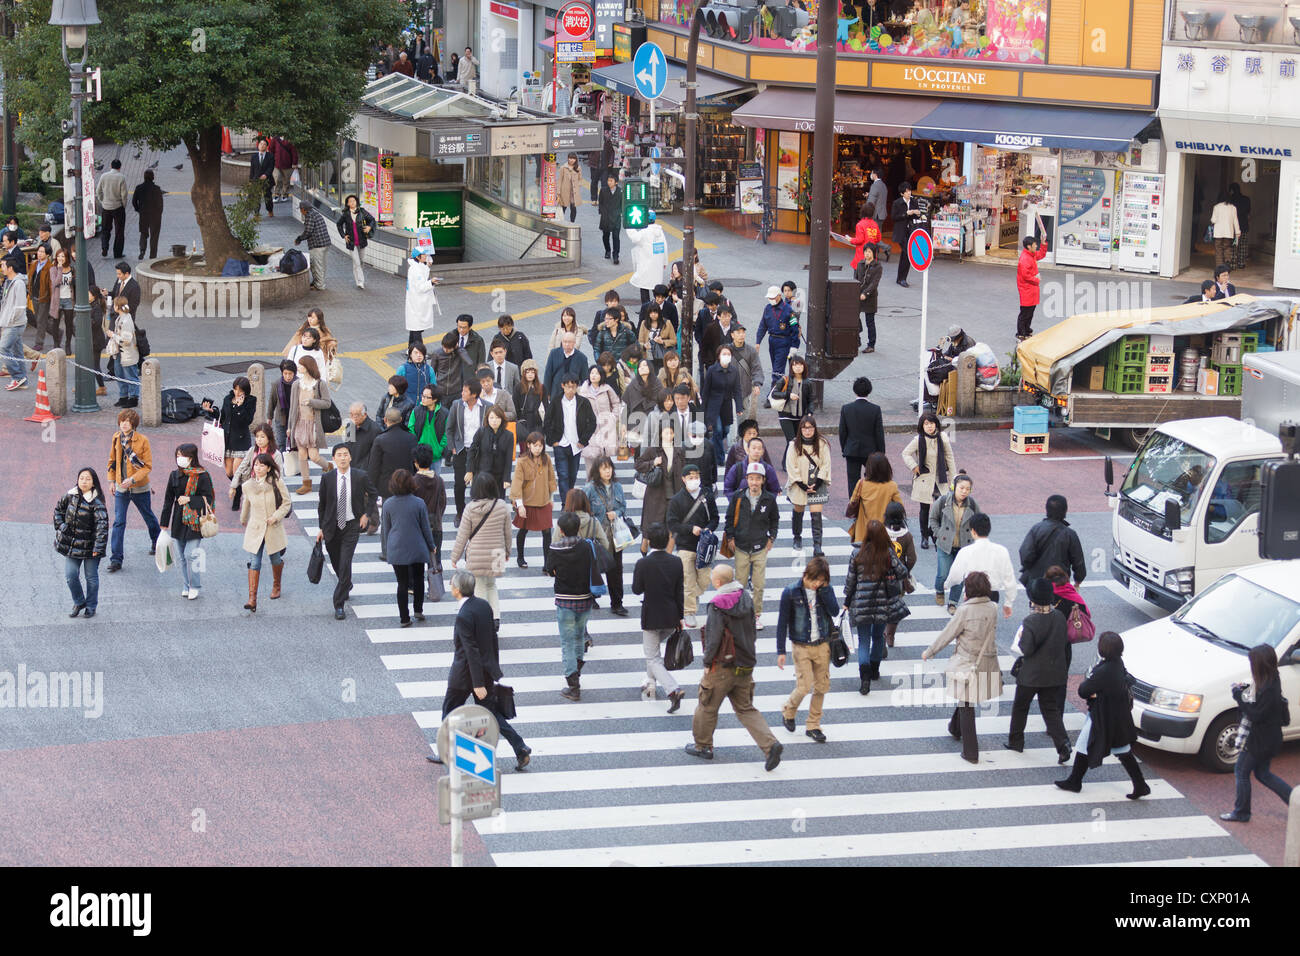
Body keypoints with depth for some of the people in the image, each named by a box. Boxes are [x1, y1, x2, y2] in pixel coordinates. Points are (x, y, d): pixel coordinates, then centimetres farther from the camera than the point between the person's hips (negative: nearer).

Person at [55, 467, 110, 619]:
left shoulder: (97, 502, -16)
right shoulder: (70, 496, 0)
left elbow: (102, 525, -21)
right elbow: (59, 509, 18)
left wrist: (98, 547, -26)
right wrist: (60, 525, 5)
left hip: (89, 546, -4)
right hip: (71, 543, 4)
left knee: (91, 577, 8)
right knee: (70, 576, 2)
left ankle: (91, 606, 26)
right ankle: (79, 602, 25)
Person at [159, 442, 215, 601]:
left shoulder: (202, 476, -7)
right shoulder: (175, 476, 6)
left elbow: (208, 498, -6)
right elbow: (168, 500, 10)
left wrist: (189, 500, -18)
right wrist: (164, 523, 10)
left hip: (194, 521, -5)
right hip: (178, 521, 5)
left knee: (191, 554, -8)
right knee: (180, 556, 8)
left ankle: (194, 587, 8)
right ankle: (185, 586, 20)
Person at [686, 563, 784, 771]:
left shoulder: (717, 606, -20)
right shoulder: (746, 599, 2)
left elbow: (713, 638, -21)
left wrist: (707, 662, -8)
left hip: (722, 667, -7)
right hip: (746, 665, 7)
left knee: (707, 706, 14)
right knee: (746, 709, 14)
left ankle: (703, 746, 29)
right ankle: (770, 744, -3)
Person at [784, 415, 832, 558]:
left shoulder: (822, 444, -3)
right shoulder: (794, 445, -6)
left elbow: (826, 465, -1)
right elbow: (791, 467, -6)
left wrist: (817, 483, -11)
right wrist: (802, 485, -12)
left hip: (817, 485, -1)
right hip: (799, 485, 1)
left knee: (816, 514, -11)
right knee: (798, 511, 16)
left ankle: (817, 546, -14)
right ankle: (797, 538, 41)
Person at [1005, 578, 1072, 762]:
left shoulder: (1031, 622, -22)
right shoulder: (1059, 618, -4)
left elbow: (1026, 650, -20)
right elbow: (1065, 643, 5)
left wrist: (1020, 638, -2)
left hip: (1031, 674, -5)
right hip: (1054, 673, 5)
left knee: (1020, 707, 17)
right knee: (1051, 709, 10)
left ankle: (1015, 741, 30)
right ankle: (1063, 745, -6)